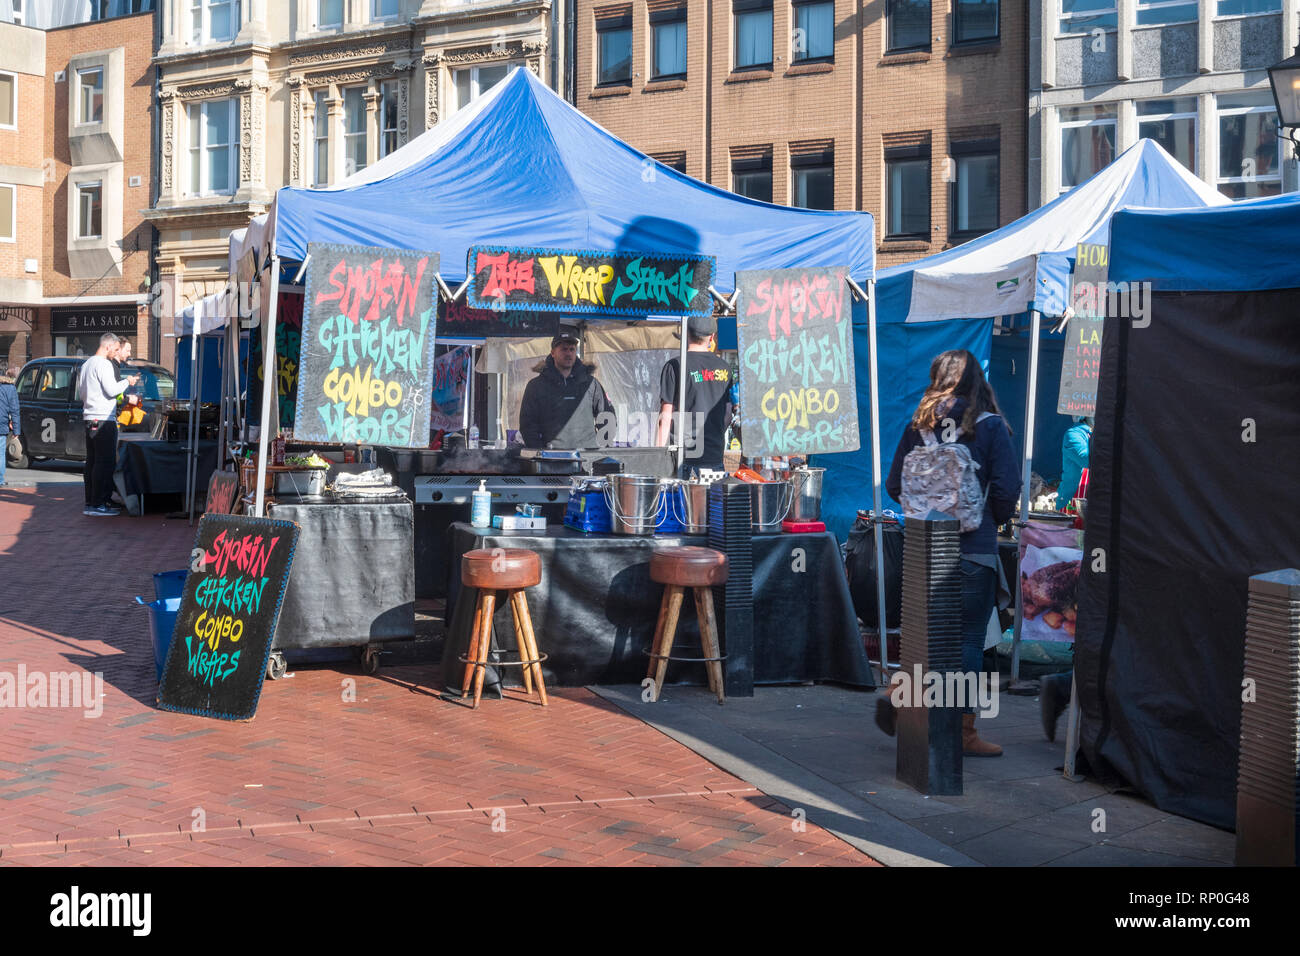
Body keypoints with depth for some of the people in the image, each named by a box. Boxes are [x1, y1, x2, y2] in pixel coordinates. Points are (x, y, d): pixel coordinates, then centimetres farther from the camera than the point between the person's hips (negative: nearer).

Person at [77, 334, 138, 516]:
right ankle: (98, 504, -10)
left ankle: (90, 503, 14)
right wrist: (127, 381, -1)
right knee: (105, 463, -8)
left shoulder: (86, 364, 19)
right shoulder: (103, 364, -10)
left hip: (89, 419, 10)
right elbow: (111, 390, -18)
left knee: (92, 462, 12)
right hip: (103, 419, -10)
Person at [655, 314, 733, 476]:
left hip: (684, 458, -4)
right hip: (715, 456, 4)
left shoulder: (675, 366, -7)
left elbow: (666, 417, -8)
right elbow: (728, 413, 14)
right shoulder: (724, 367, 8)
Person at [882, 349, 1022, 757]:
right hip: (973, 547, -4)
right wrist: (994, 519, 9)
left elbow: (894, 486, 5)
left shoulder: (919, 424, 4)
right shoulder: (989, 426, -6)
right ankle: (964, 730, 7)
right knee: (969, 638, 3)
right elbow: (1006, 490, -10)